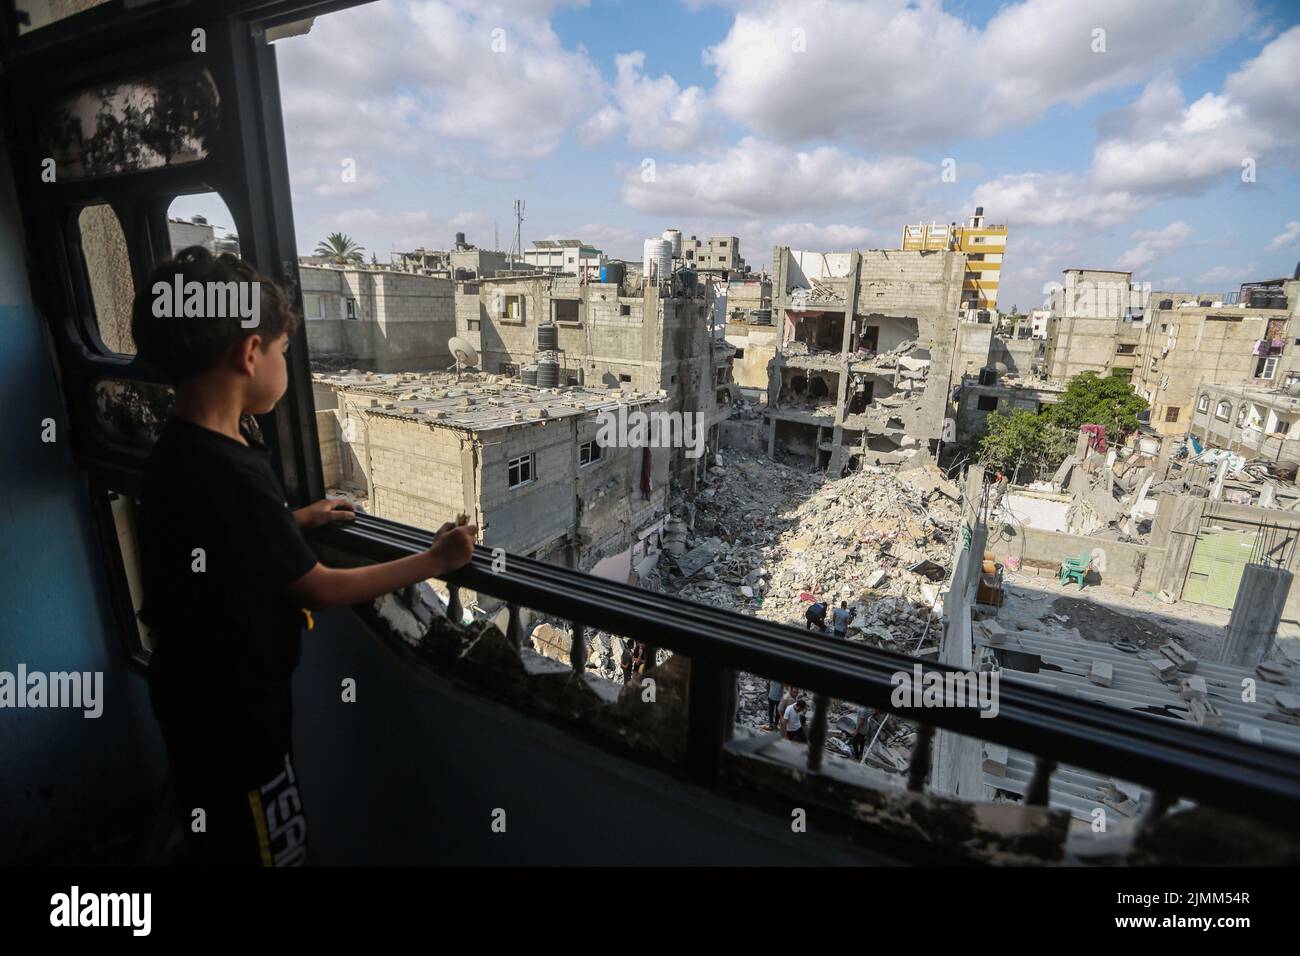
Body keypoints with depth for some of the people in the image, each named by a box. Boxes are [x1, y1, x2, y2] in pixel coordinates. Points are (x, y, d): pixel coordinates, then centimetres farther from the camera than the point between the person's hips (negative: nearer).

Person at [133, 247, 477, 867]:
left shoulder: (181, 448, -2)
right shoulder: (228, 472, -33)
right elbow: (320, 590, -24)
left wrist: (298, 520, 18)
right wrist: (434, 561, -16)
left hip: (198, 686, 9)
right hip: (229, 704, -9)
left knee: (218, 838, 32)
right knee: (264, 847, 15)